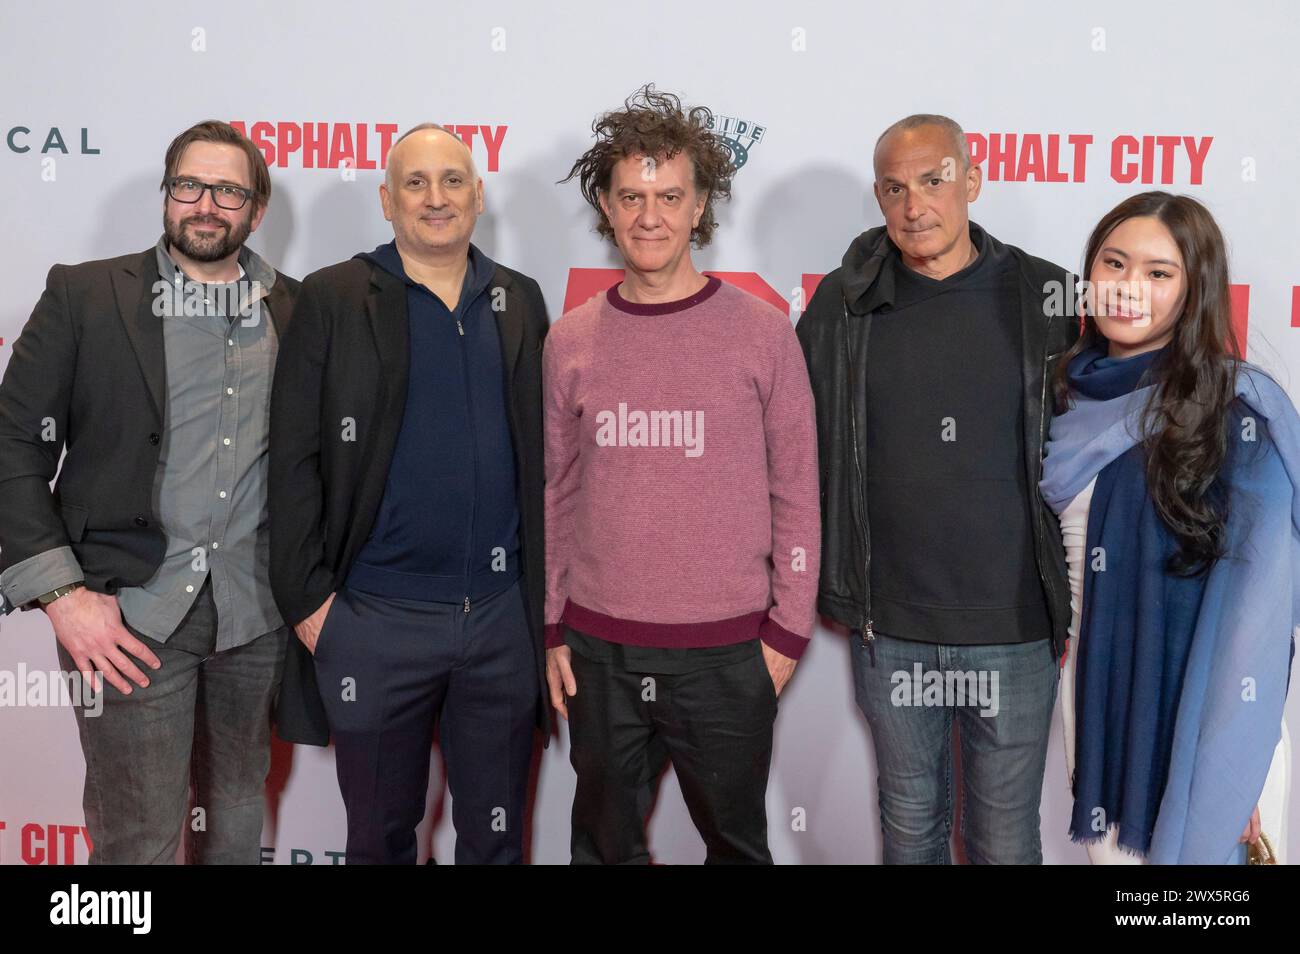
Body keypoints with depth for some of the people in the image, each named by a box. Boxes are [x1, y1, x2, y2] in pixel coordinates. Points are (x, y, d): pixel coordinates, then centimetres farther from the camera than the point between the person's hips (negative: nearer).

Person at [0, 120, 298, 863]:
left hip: (257, 613, 3)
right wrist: (61, 594, -11)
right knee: (138, 838, 5)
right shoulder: (84, 294, -1)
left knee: (238, 816, 18)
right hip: (131, 614, -2)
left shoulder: (297, 309, 4)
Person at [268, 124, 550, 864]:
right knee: (380, 835, 17)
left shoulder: (521, 300, 7)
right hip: (375, 619, -2)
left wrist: (546, 592, 6)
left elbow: (544, 454, 9)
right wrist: (308, 598, -9)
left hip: (504, 615, 2)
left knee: (496, 836, 16)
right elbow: (295, 459, -4)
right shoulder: (333, 298, -2)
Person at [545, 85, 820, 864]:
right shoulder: (570, 340, 2)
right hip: (598, 650, 2)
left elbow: (795, 493, -2)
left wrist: (787, 630, -4)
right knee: (606, 842, 18)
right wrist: (552, 628, 7)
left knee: (736, 838, 16)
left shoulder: (762, 332, -4)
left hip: (728, 651, -2)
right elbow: (555, 496, 7)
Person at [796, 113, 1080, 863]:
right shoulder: (844, 305, -2)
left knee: (1008, 837, 13)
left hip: (1016, 631, -1)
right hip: (889, 630, 1)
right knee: (910, 821, 19)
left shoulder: (1046, 298, -4)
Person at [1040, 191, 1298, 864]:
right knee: (1106, 842, 18)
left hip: (1190, 698, -4)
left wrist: (1236, 775, -16)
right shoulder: (1069, 393, 2)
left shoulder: (1242, 410, -13)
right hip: (1089, 682, 5)